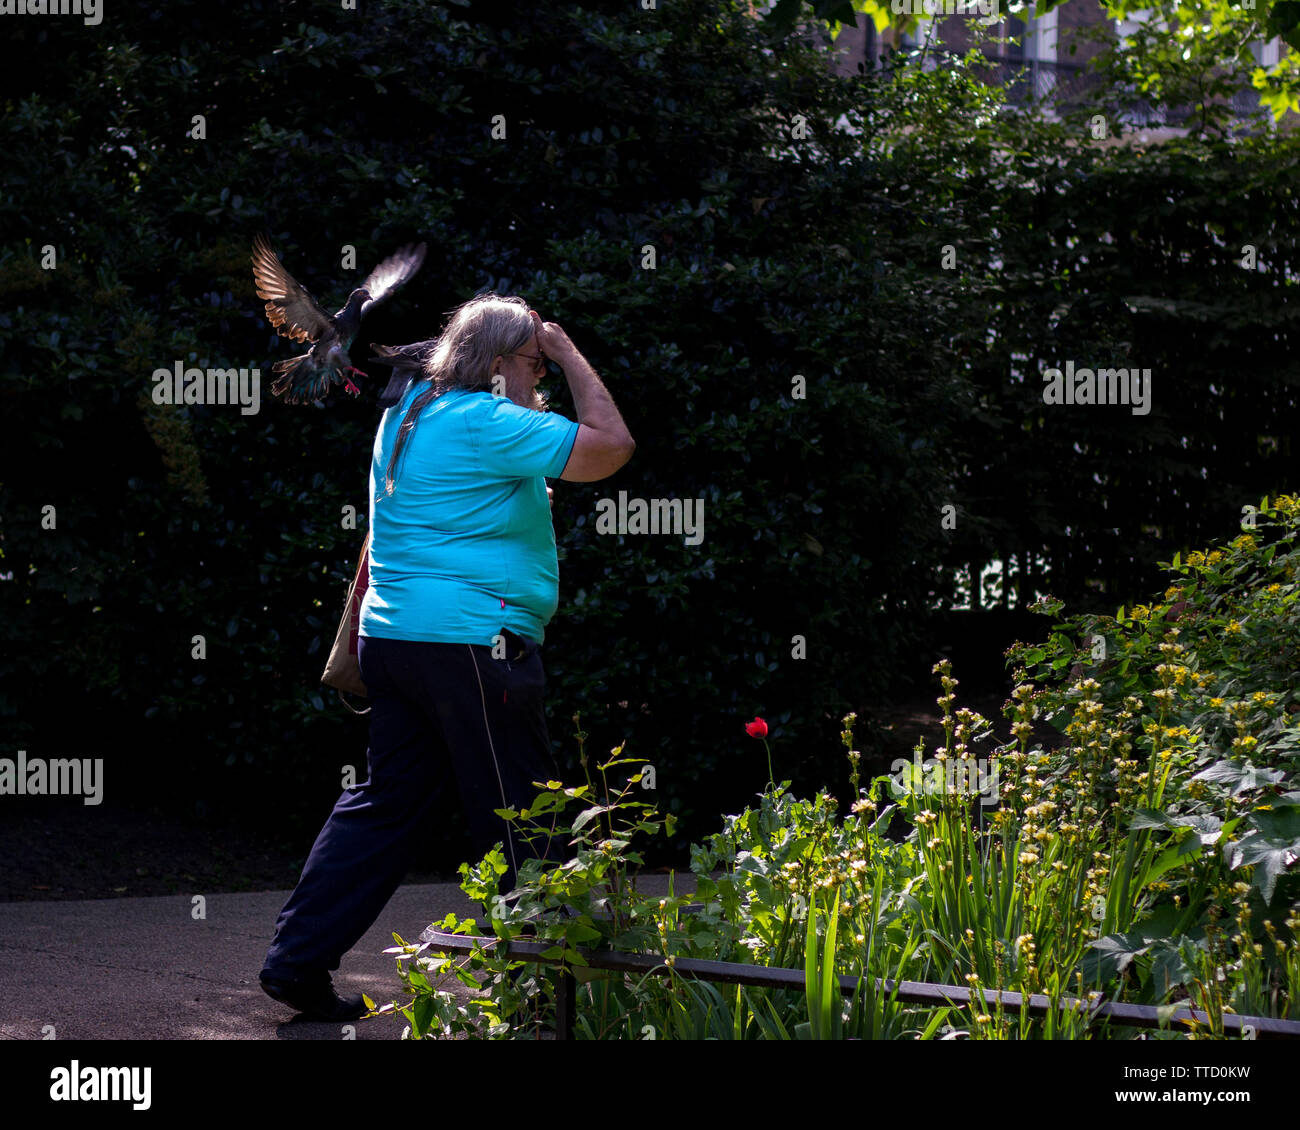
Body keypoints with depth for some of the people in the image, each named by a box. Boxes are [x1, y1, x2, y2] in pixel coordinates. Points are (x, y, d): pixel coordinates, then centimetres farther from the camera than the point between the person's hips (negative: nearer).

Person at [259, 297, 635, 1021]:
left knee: (387, 803, 12)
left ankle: (299, 959, 7)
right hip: (471, 642, -9)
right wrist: (572, 357, -5)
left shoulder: (408, 412, 16)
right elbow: (612, 447, -14)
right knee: (519, 822, 3)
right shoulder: (487, 422, -13)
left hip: (394, 636, 9)